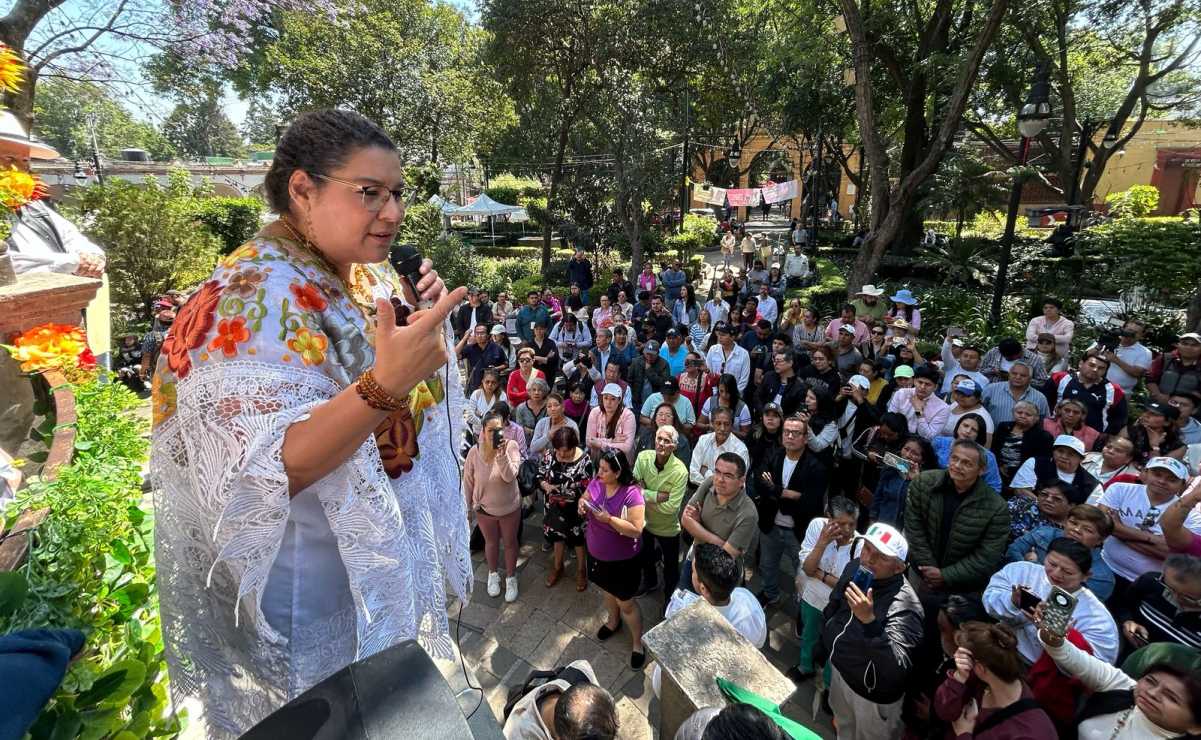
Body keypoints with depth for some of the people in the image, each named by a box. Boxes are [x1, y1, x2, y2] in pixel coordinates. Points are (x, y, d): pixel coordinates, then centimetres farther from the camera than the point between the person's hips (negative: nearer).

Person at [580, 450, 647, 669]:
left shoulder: (632, 494, -30)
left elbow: (636, 530, -30)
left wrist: (609, 519, -37)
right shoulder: (596, 483, -12)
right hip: (597, 553, 6)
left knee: (625, 603, 12)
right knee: (608, 591, 29)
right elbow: (585, 499, 5)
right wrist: (582, 503, -19)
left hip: (623, 559, -6)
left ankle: (637, 643, 36)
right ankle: (613, 621, 57)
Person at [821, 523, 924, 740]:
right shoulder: (854, 568, -14)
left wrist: (869, 621, -54)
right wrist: (826, 641, 16)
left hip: (873, 693, -6)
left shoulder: (904, 606, -36)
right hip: (840, 669, 6)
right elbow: (834, 605, 6)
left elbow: (896, 669, -43)